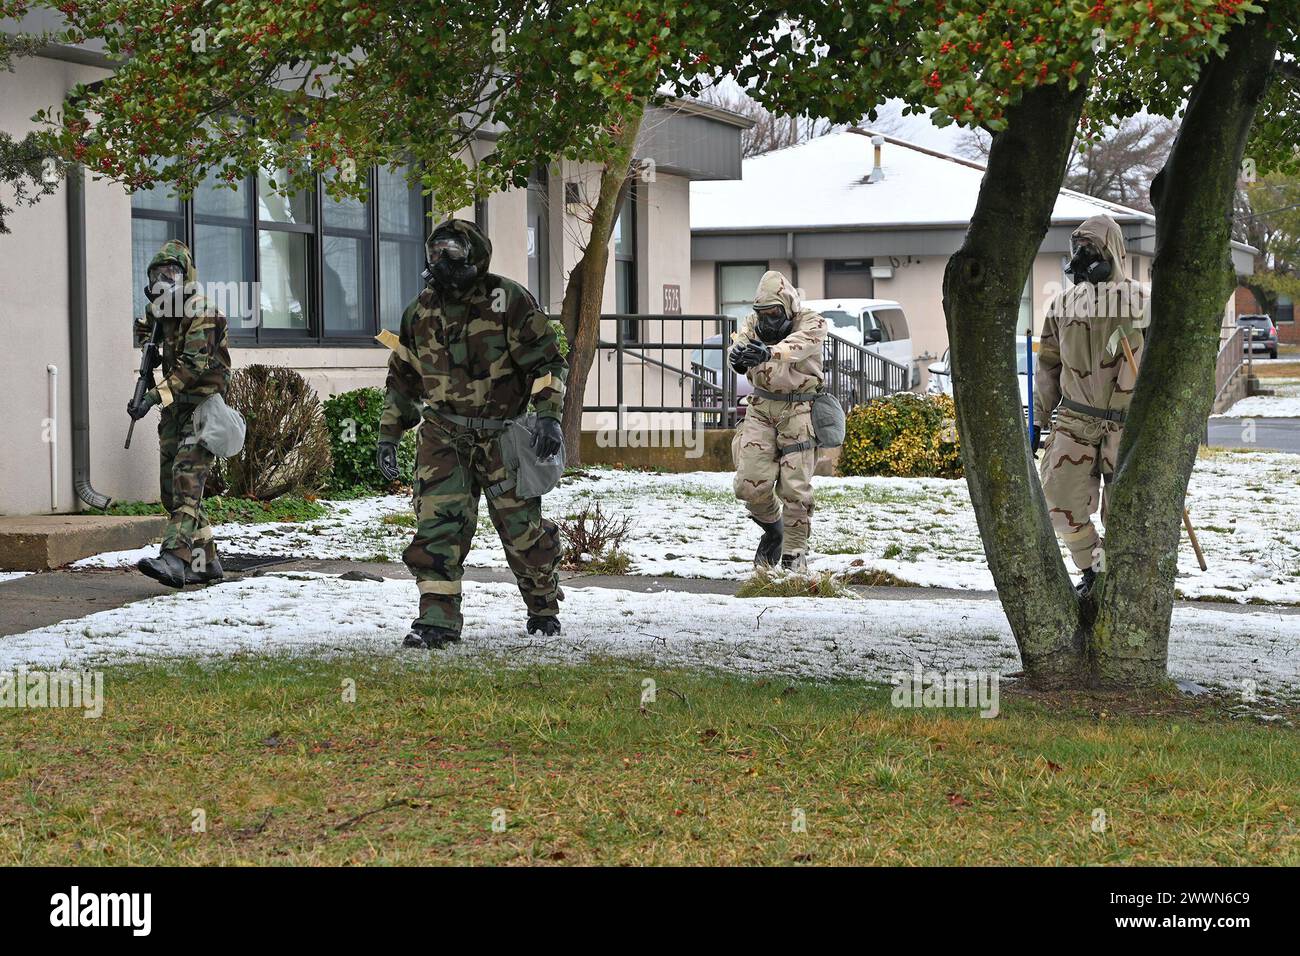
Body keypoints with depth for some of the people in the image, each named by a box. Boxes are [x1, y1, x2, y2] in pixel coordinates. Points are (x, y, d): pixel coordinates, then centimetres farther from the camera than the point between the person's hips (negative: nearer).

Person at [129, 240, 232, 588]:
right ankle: (207, 562, 15)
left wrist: (154, 396, -31)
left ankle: (175, 558, -35)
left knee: (186, 481, -22)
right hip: (175, 408, 9)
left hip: (202, 406, -9)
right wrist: (149, 319, 13)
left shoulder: (201, 313, -12)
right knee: (172, 489, 7)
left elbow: (193, 365, -23)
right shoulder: (166, 313, 15)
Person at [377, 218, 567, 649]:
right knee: (438, 521, -14)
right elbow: (402, 378, 18)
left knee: (522, 525, 5)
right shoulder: (420, 313, 7)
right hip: (444, 436, 3)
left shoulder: (507, 301, -7)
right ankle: (437, 617, -15)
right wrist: (388, 435, 14)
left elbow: (546, 360, -7)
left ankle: (544, 606, 27)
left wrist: (549, 416, -18)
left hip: (503, 435, -3)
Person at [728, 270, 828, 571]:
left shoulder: (810, 322, -7)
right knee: (750, 484, -5)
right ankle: (773, 529, 24)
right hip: (762, 408, 3)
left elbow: (798, 344, -29)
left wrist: (768, 352, -50)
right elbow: (740, 343, -14)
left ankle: (794, 552, 9)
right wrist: (737, 355, -41)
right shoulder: (753, 323, 6)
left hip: (798, 409, -3)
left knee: (796, 487, -7)